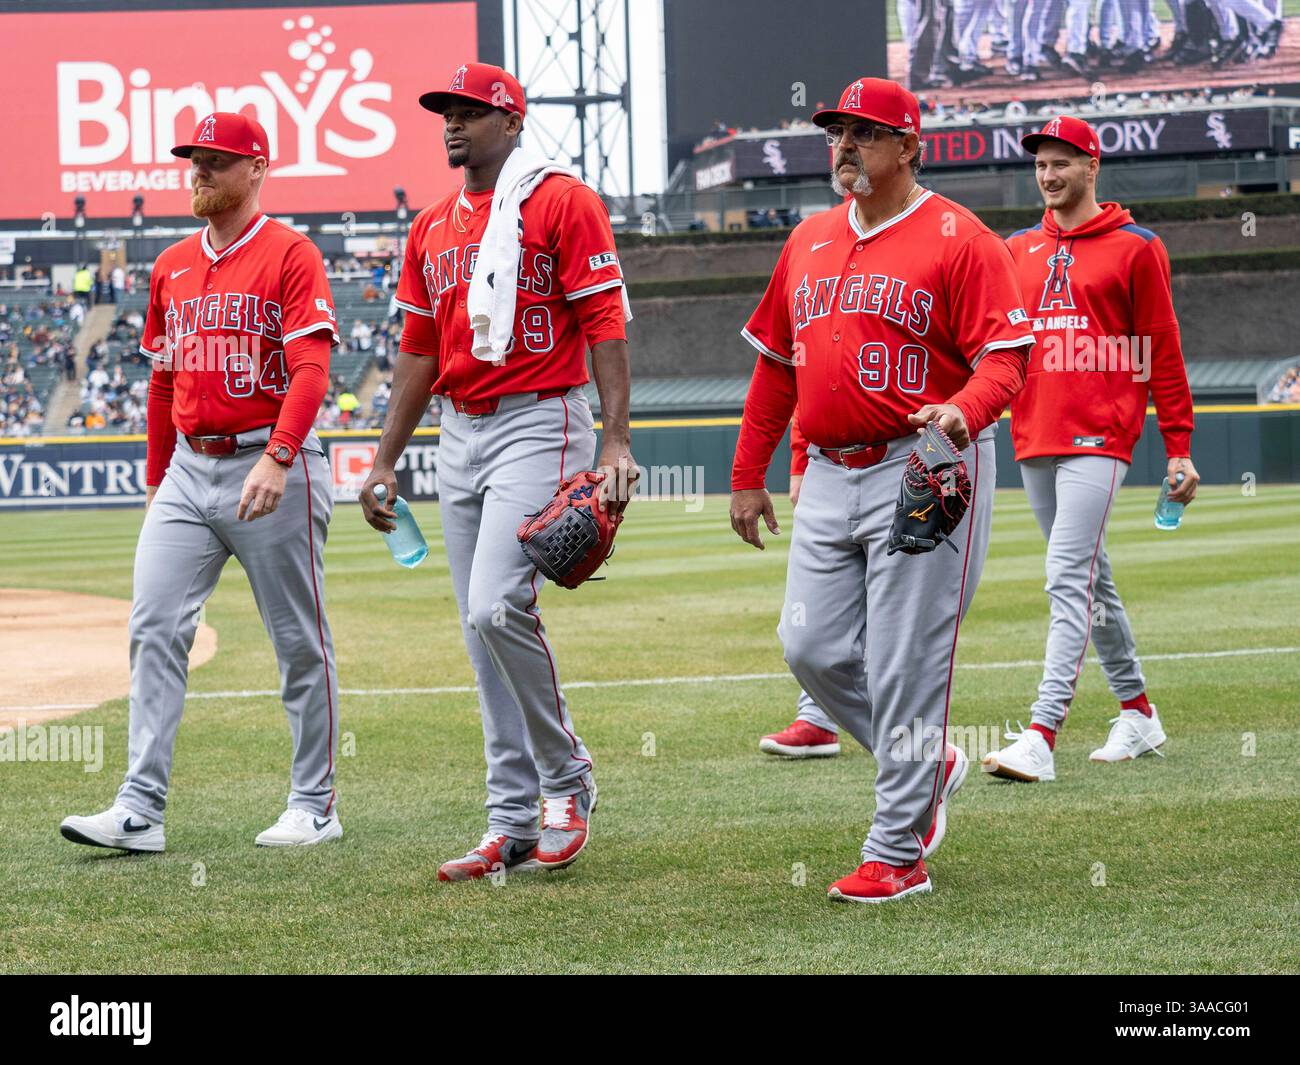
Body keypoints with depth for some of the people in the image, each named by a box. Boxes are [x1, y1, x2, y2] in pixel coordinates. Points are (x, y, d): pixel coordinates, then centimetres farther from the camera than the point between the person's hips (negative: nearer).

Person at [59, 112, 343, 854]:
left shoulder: (292, 256, -6)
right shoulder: (172, 268, 14)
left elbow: (311, 371, -16)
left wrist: (278, 459, -28)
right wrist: (157, 480, 20)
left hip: (273, 466, -6)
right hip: (188, 468, 6)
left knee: (301, 642, 3)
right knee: (155, 628, -5)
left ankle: (315, 805, 12)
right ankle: (141, 808, -7)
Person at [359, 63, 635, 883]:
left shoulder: (563, 202, -6)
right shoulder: (433, 229, 16)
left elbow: (606, 323, -11)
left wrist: (616, 440, -19)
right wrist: (386, 461, 17)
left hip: (540, 423, -8)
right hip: (460, 436, 8)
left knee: (499, 606, -20)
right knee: (483, 631, 6)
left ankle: (568, 782, -1)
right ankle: (514, 826, 11)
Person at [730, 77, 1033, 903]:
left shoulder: (958, 240, -5)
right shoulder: (810, 242, 16)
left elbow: (1005, 355, -12)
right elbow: (776, 364, 21)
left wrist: (964, 410, -32)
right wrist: (748, 477, 19)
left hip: (926, 471, -7)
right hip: (830, 477, 7)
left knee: (906, 665, -6)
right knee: (814, 649, 3)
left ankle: (898, 854, 0)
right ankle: (928, 763, 26)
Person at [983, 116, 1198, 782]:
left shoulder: (1134, 248, 0)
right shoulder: (1018, 251, 15)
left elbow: (1163, 351, 0)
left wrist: (1179, 447, -3)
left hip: (1098, 438, -6)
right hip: (1034, 439, 6)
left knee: (1068, 579, -16)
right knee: (1089, 582, 13)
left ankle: (1043, 735, -24)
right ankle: (1138, 715, 25)